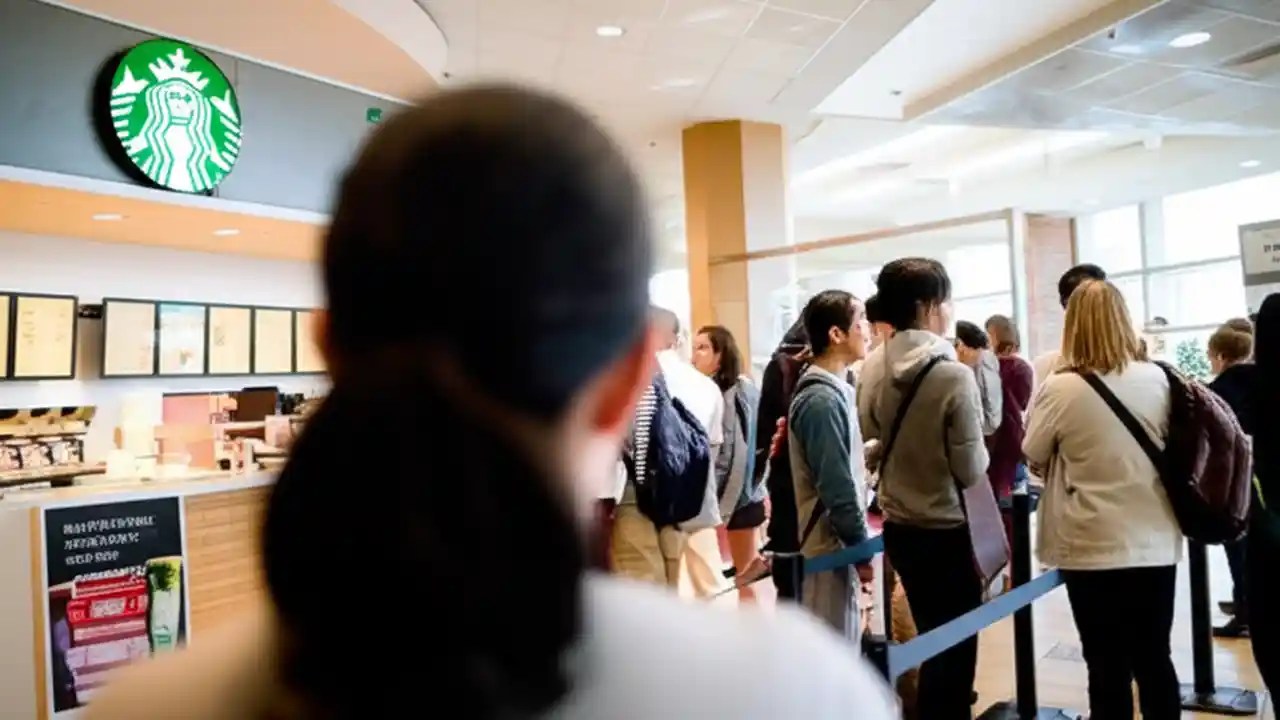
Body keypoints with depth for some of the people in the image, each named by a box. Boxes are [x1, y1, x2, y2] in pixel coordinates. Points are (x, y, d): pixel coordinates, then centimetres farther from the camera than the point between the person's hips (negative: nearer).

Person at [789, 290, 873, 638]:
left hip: (839, 543, 9)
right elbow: (837, 488, -22)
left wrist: (859, 542, 14)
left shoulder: (836, 390, 9)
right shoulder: (822, 400, -21)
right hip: (830, 547, -9)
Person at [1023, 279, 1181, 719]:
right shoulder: (1157, 378, -2)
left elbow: (1033, 457, 1)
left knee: (1108, 667, 7)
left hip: (1092, 546, -4)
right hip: (1155, 542, 4)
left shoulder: (1061, 388, -14)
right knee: (1154, 659, 17)